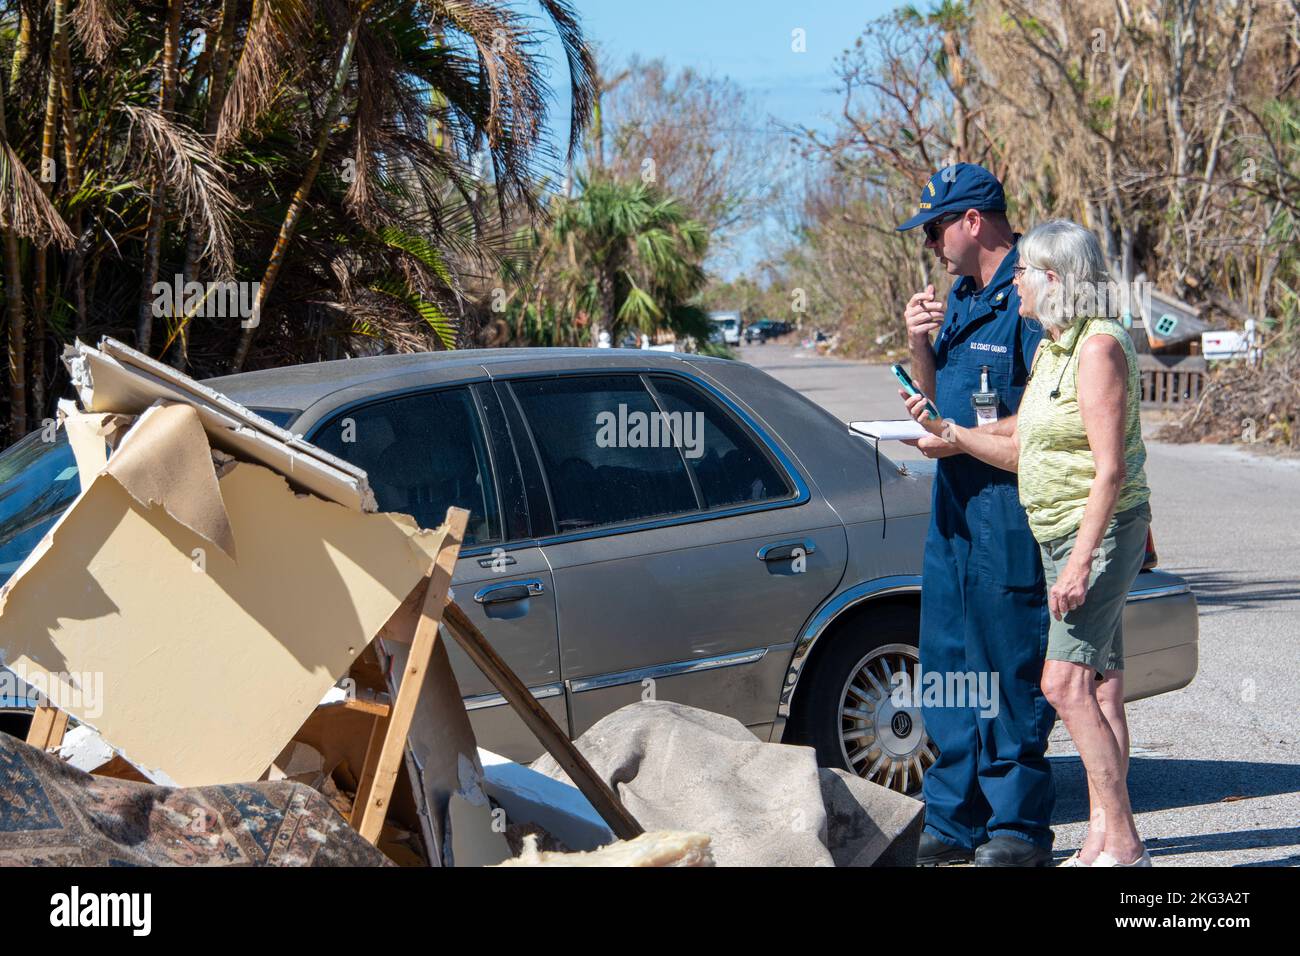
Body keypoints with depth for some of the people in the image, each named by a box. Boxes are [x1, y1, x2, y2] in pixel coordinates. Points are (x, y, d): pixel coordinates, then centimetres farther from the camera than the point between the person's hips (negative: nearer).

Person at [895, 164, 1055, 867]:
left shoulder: (1029, 296, -11)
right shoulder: (958, 296, 17)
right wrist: (919, 344, 2)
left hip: (1008, 506, -9)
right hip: (954, 502, 9)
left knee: (1009, 664, -4)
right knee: (947, 662, 11)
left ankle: (1019, 826, 6)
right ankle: (952, 821, 19)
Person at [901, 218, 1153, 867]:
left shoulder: (1099, 346, -15)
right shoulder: (1048, 351, 13)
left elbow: (1109, 469, -21)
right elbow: (1017, 452, 14)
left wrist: (1079, 563, -25)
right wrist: (946, 431, 1)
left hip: (1103, 531, -9)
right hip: (1057, 533, 9)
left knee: (1065, 684, -15)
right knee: (1100, 690, 9)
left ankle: (1123, 844, -12)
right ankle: (1101, 839, 11)